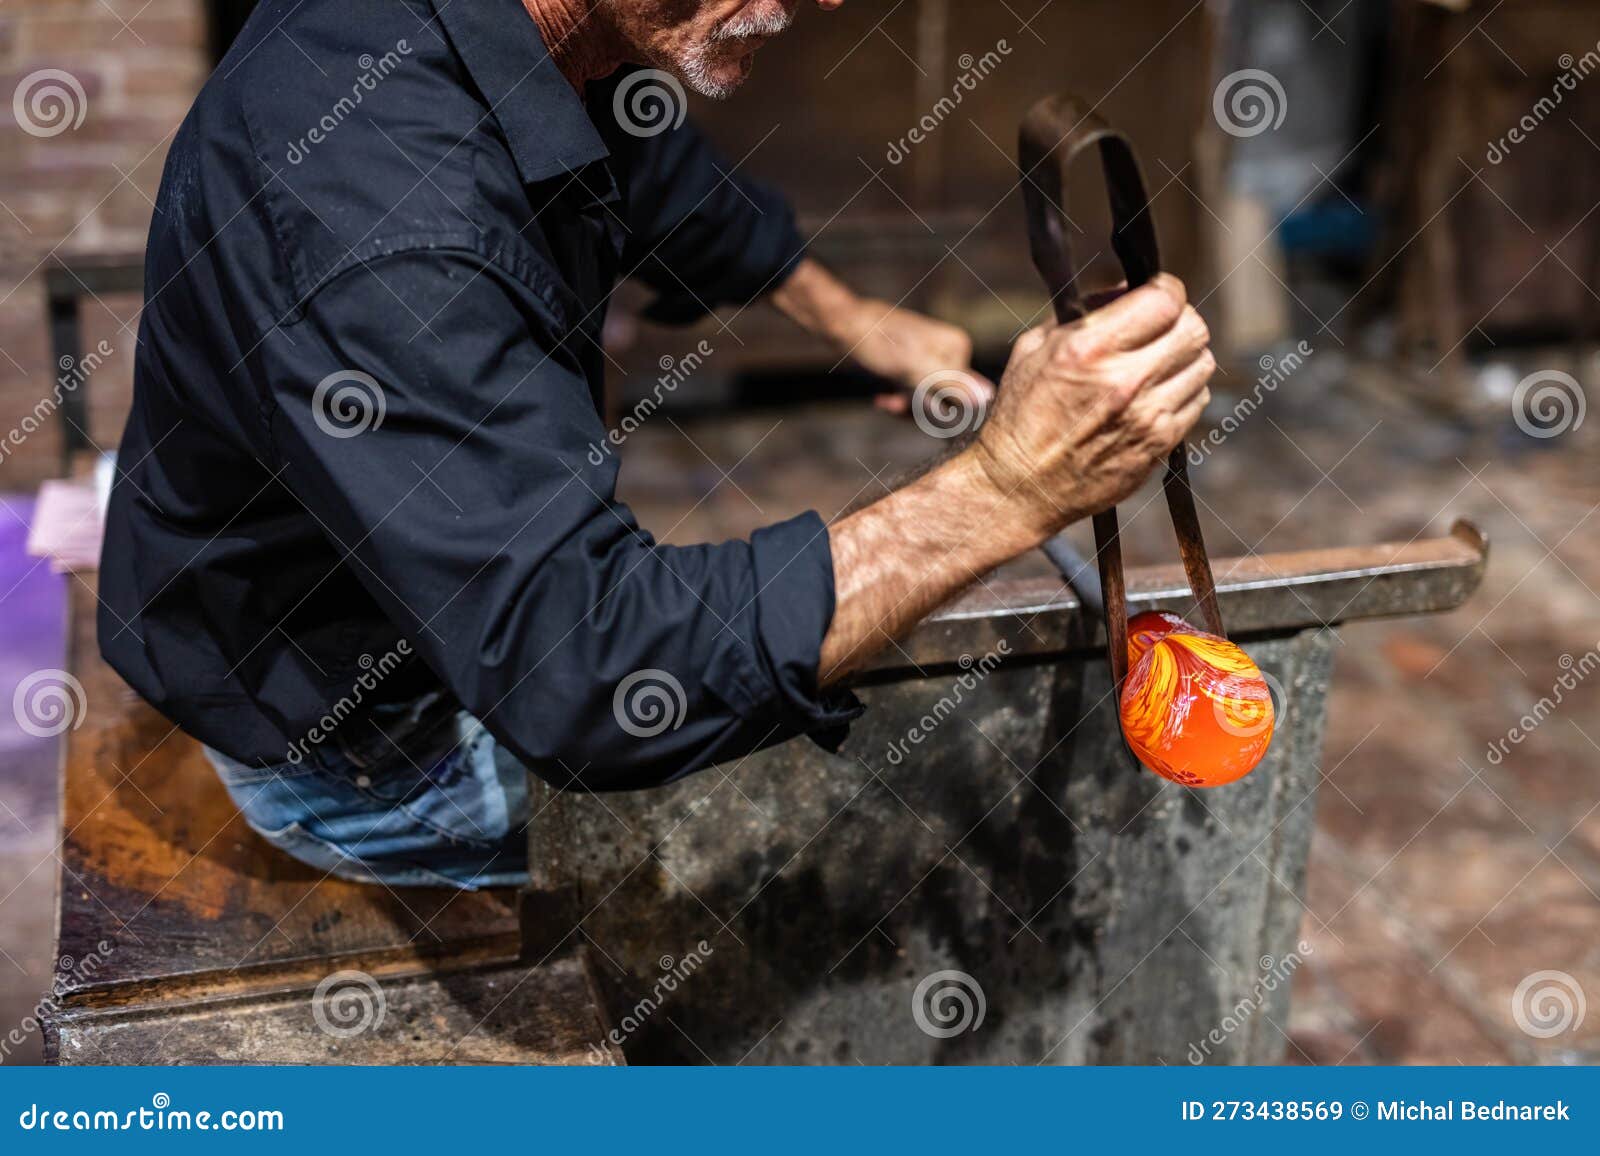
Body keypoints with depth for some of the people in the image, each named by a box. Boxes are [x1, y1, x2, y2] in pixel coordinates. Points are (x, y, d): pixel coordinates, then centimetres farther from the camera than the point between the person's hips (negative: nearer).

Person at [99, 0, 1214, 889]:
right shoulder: (377, 212, -42)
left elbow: (652, 165, 12)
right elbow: (579, 670, -44)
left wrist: (855, 318, 15)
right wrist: (1005, 490, -45)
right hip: (348, 741, -7)